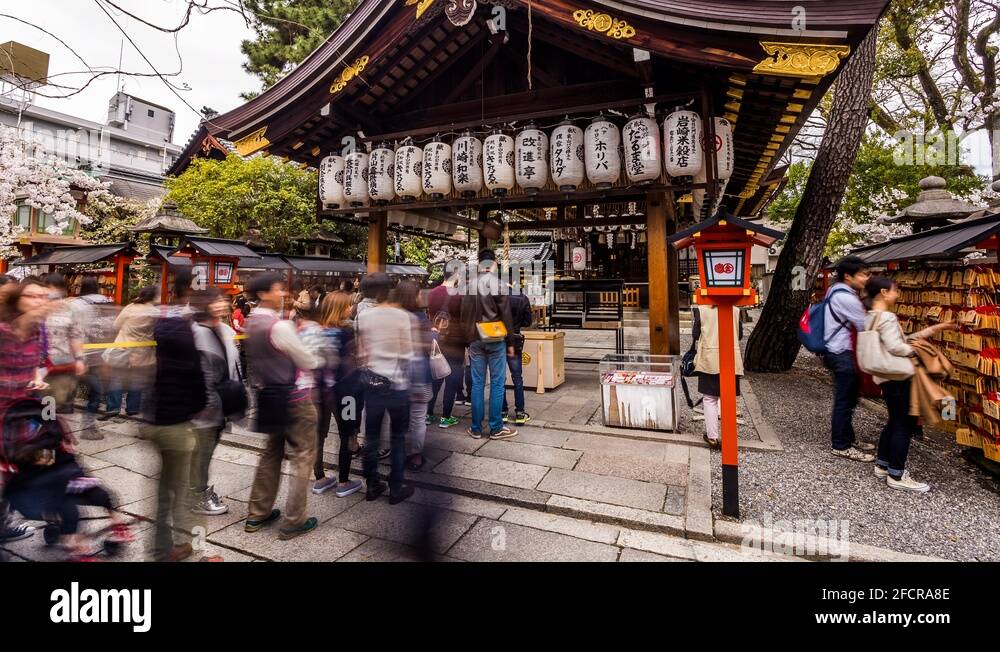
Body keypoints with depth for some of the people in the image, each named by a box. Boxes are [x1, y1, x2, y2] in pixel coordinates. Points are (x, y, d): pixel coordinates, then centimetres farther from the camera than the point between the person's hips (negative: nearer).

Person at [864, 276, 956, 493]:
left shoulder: (871, 318, 13)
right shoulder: (886, 317, -18)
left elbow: (902, 339, 17)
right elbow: (895, 347, -30)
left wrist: (937, 328, 19)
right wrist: (917, 350, -12)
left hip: (887, 377, 10)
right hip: (897, 377, -10)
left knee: (895, 422, 20)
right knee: (905, 425, -1)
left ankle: (882, 465, 28)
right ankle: (896, 476, 7)